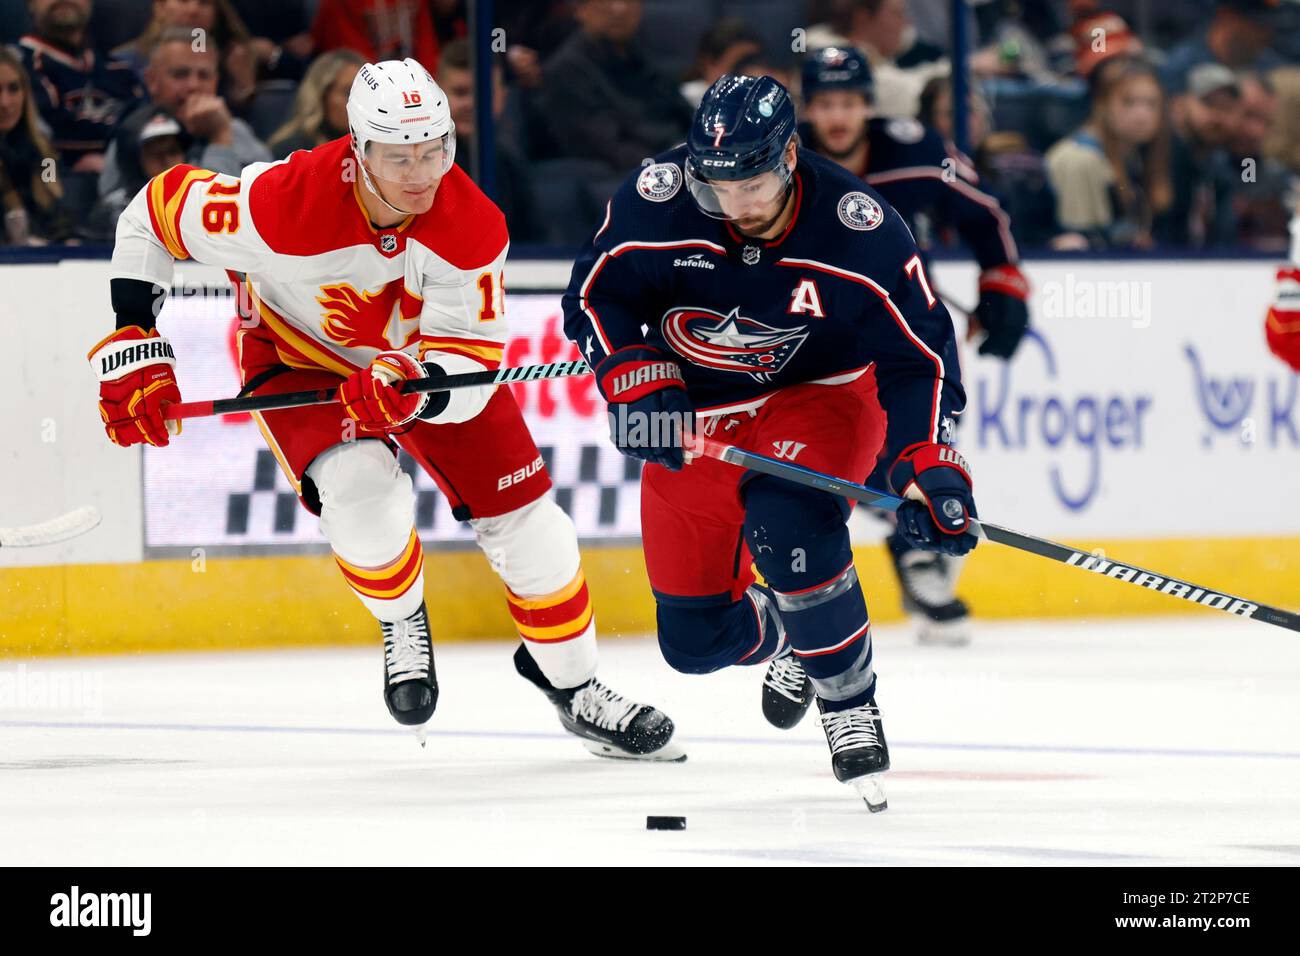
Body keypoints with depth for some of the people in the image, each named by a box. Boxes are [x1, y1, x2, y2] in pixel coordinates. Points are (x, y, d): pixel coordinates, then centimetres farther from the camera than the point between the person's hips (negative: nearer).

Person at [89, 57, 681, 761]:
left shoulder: (472, 225, -29)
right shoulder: (284, 203, -36)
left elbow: (470, 361, -26)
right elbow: (157, 214, -20)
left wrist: (413, 387, -49)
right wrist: (131, 344, -20)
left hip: (426, 357, 3)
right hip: (296, 360, -3)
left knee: (524, 515, -2)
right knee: (360, 487, -30)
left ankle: (573, 688, 21)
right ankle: (402, 625, 3)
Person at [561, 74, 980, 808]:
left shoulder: (861, 231, -26)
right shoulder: (656, 201, -21)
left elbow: (919, 354, -20)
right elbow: (596, 295, -6)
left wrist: (929, 467, -31)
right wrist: (635, 384, -21)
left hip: (817, 396, -3)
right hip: (693, 412, 3)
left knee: (789, 523, -37)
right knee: (694, 639, 3)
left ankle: (850, 701, -16)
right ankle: (784, 636, 41)